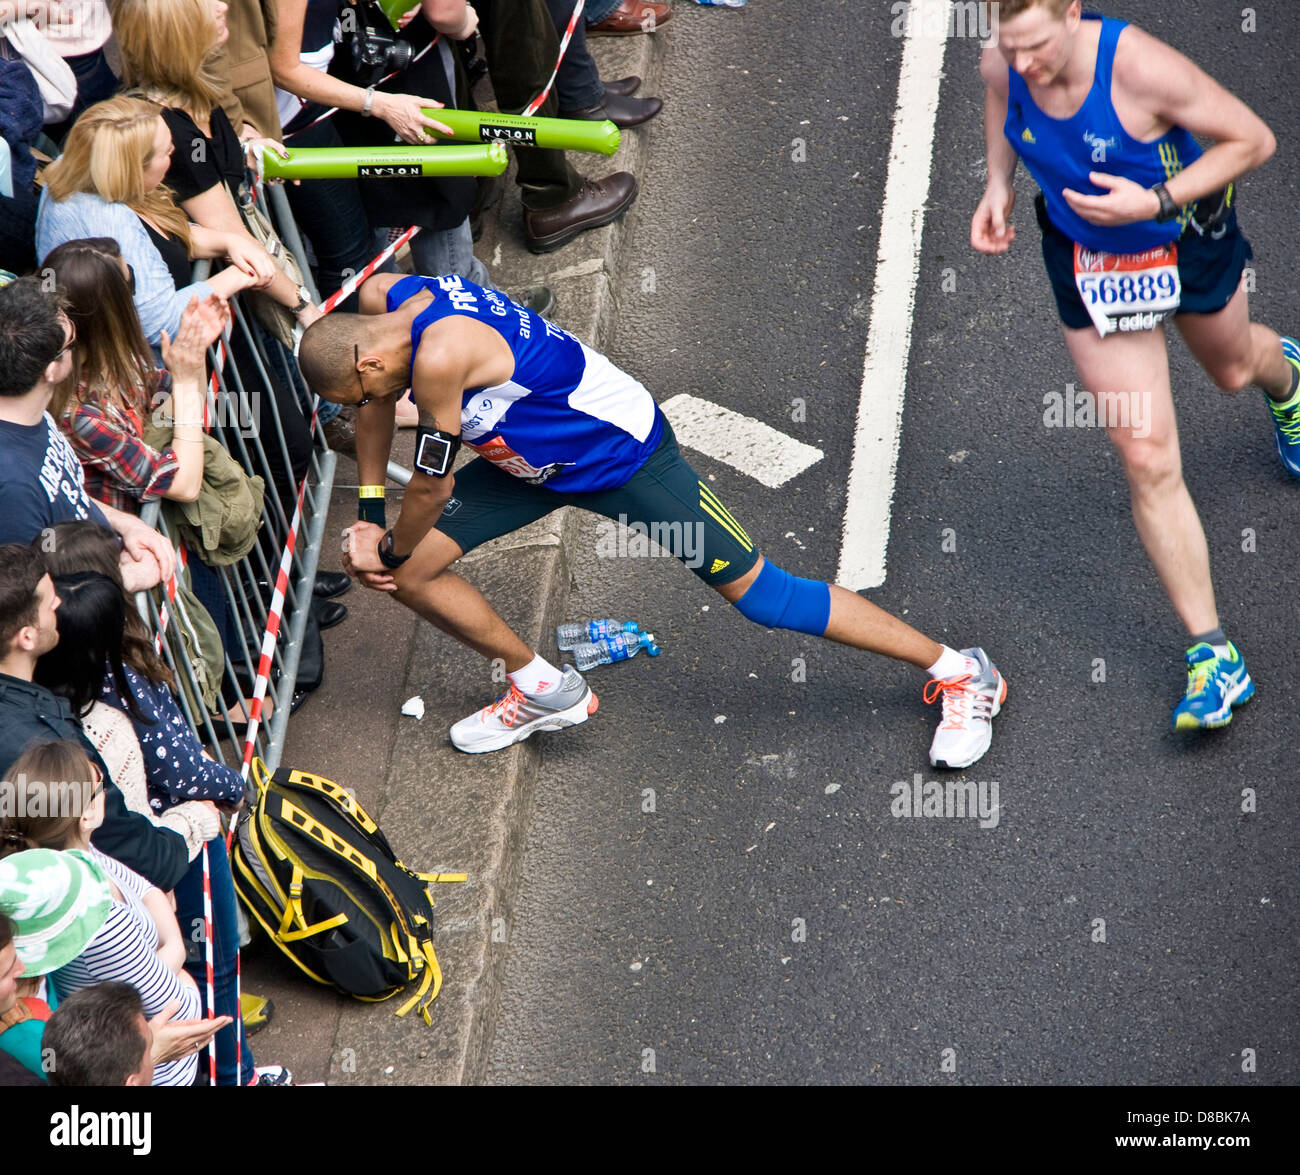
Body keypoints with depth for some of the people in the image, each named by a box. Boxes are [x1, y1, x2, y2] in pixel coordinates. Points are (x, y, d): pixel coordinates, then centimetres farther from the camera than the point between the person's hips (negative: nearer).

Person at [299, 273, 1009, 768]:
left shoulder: (440, 355, -36)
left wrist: (390, 550, -6)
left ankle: (960, 674, 8)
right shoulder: (382, 300, -10)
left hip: (624, 455, -9)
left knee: (755, 591, -5)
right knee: (404, 566, 1)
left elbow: (434, 483, -24)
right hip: (535, 462, 9)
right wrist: (369, 517, 9)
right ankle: (544, 690, 19)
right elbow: (375, 403, 10)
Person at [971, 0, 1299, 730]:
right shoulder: (1002, 66, -21)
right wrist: (1000, 182, -6)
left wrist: (1153, 201, -34)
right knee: (1148, 462, -5)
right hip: (1090, 264, 2)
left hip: (1189, 242, -2)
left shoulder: (1140, 66, -36)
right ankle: (1214, 656, 1)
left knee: (1233, 368, 31)